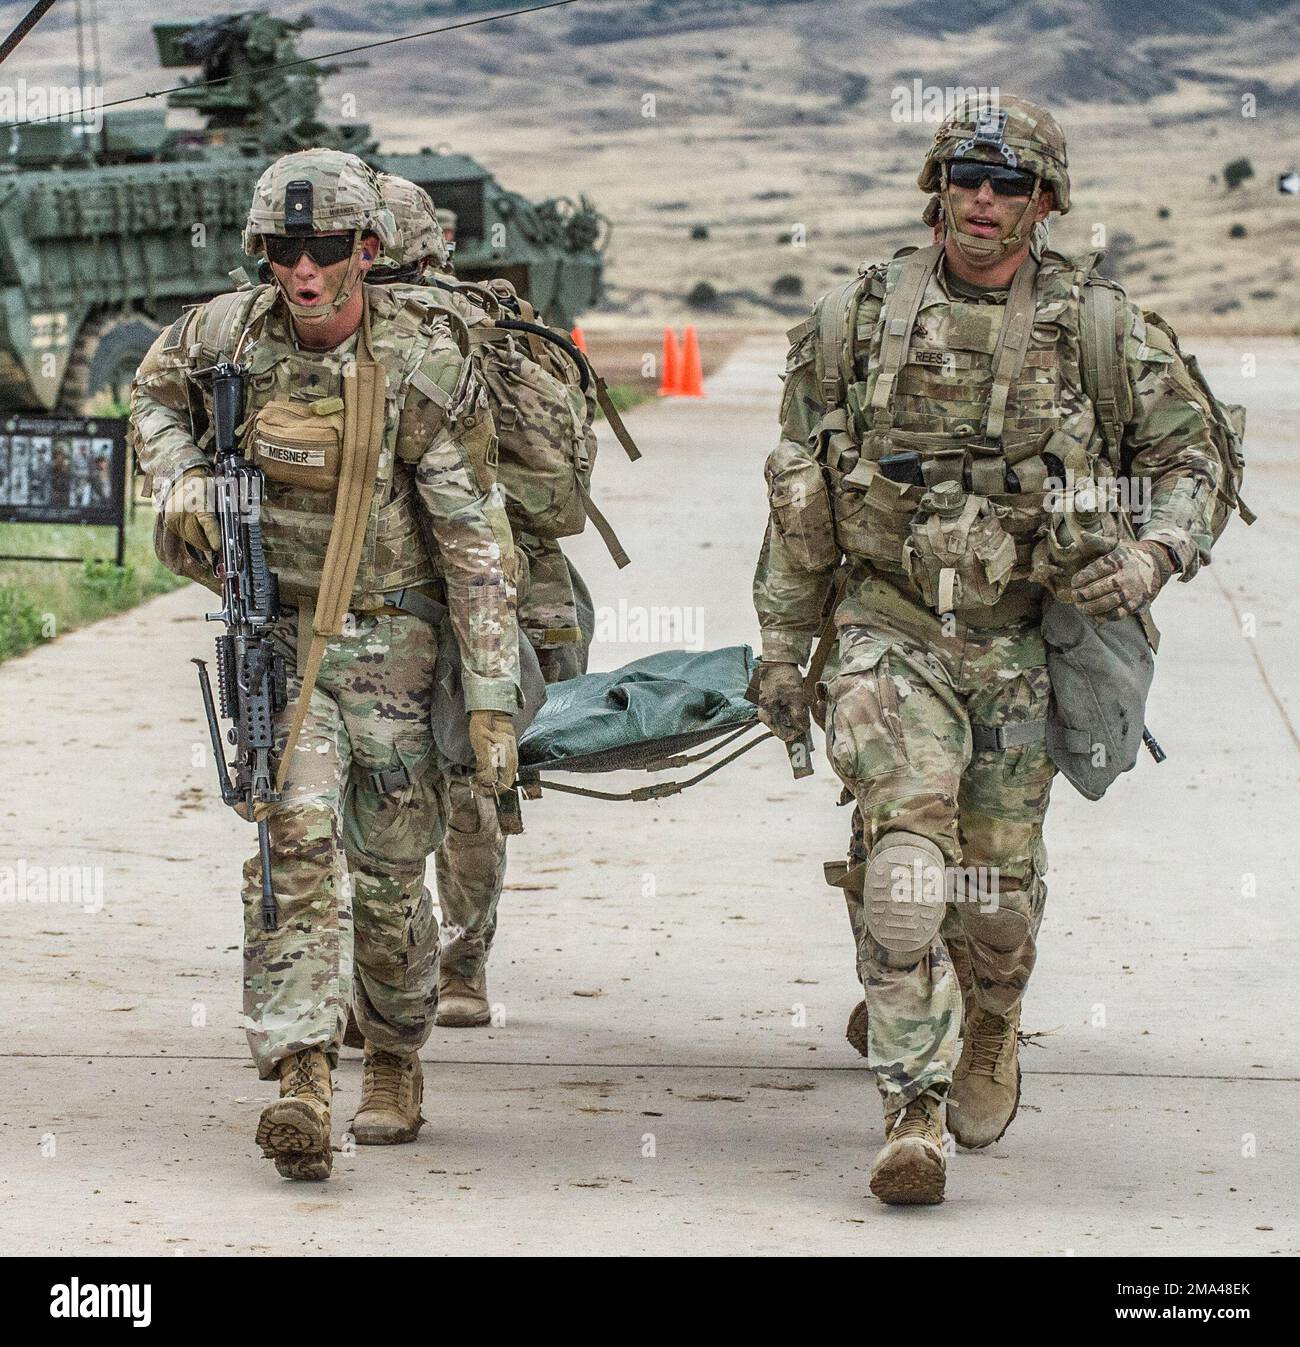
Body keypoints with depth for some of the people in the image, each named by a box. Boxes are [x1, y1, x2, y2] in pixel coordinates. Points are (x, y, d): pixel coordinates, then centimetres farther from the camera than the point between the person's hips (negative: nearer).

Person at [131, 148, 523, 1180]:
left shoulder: (425, 371, -15)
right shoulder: (228, 333, -6)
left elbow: (476, 543, -13)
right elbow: (157, 392, 19)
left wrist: (493, 698, -16)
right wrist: (180, 480, -1)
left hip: (390, 644, -2)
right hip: (275, 633, 2)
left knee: (388, 873, 5)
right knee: (296, 842, -16)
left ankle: (397, 1059, 32)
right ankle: (301, 1083, -23)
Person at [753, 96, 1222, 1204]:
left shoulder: (1098, 330, 0)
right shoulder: (859, 319, 1)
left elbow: (1190, 454, 9)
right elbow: (801, 491, 8)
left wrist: (1157, 553, -12)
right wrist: (782, 645, 8)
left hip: (1024, 643, 1)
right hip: (889, 632, -1)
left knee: (999, 884, 10)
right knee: (904, 853, -20)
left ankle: (987, 1025, 43)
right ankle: (913, 1109, -17)